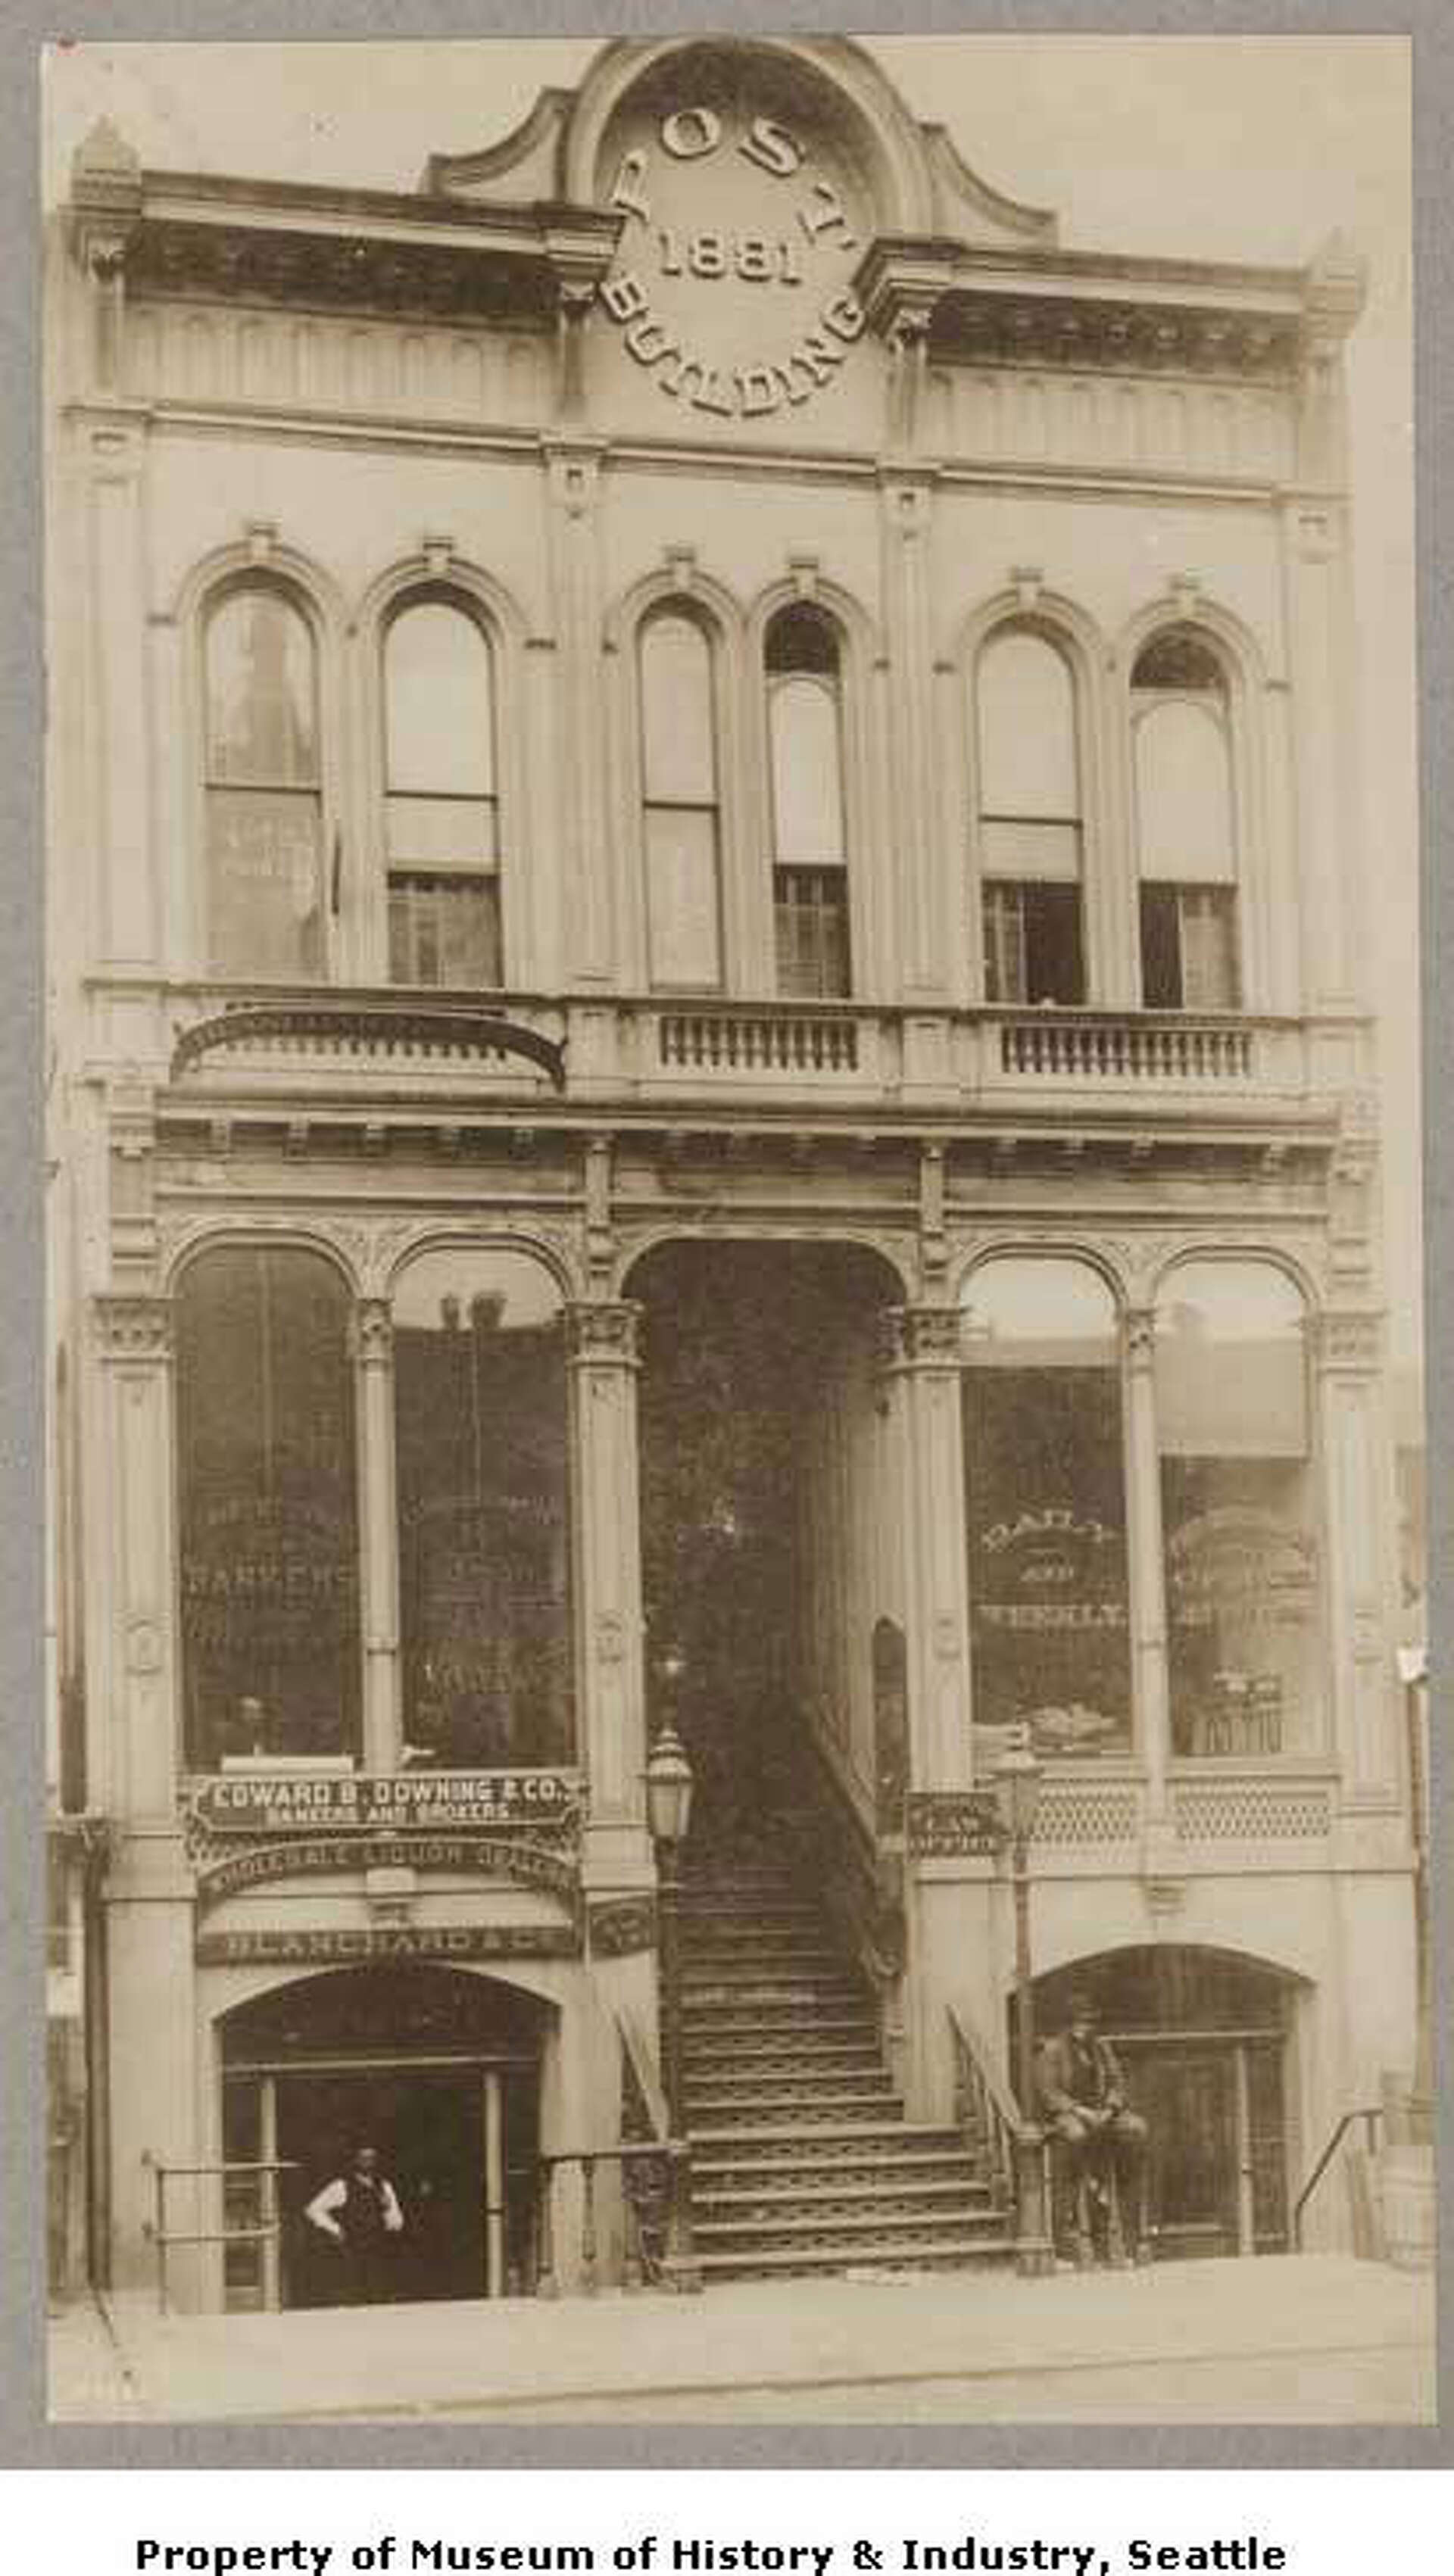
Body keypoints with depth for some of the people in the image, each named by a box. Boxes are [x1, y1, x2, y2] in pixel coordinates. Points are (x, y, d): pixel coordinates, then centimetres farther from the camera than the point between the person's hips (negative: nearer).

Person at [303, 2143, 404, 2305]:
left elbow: (397, 2224, 12)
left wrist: (388, 2208, -8)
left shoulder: (384, 2187, 11)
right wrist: (335, 2230, -1)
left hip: (378, 2254, 3)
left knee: (379, 2296, -3)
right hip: (352, 2254, -3)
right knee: (353, 2298, -9)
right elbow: (313, 2210, 4)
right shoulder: (342, 2186, 0)